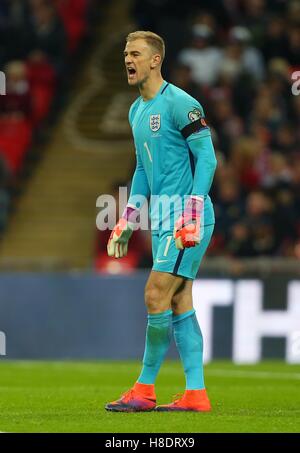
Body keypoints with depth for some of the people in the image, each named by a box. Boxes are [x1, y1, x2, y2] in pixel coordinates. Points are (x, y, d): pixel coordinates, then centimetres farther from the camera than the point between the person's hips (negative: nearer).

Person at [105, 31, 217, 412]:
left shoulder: (180, 104, -12)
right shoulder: (137, 110, 16)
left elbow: (206, 158, -14)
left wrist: (191, 215, -20)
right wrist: (127, 222, 19)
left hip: (188, 220, -9)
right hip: (163, 220, 9)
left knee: (157, 296, -10)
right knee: (179, 304, 6)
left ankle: (144, 389, -3)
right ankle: (195, 394, 6)